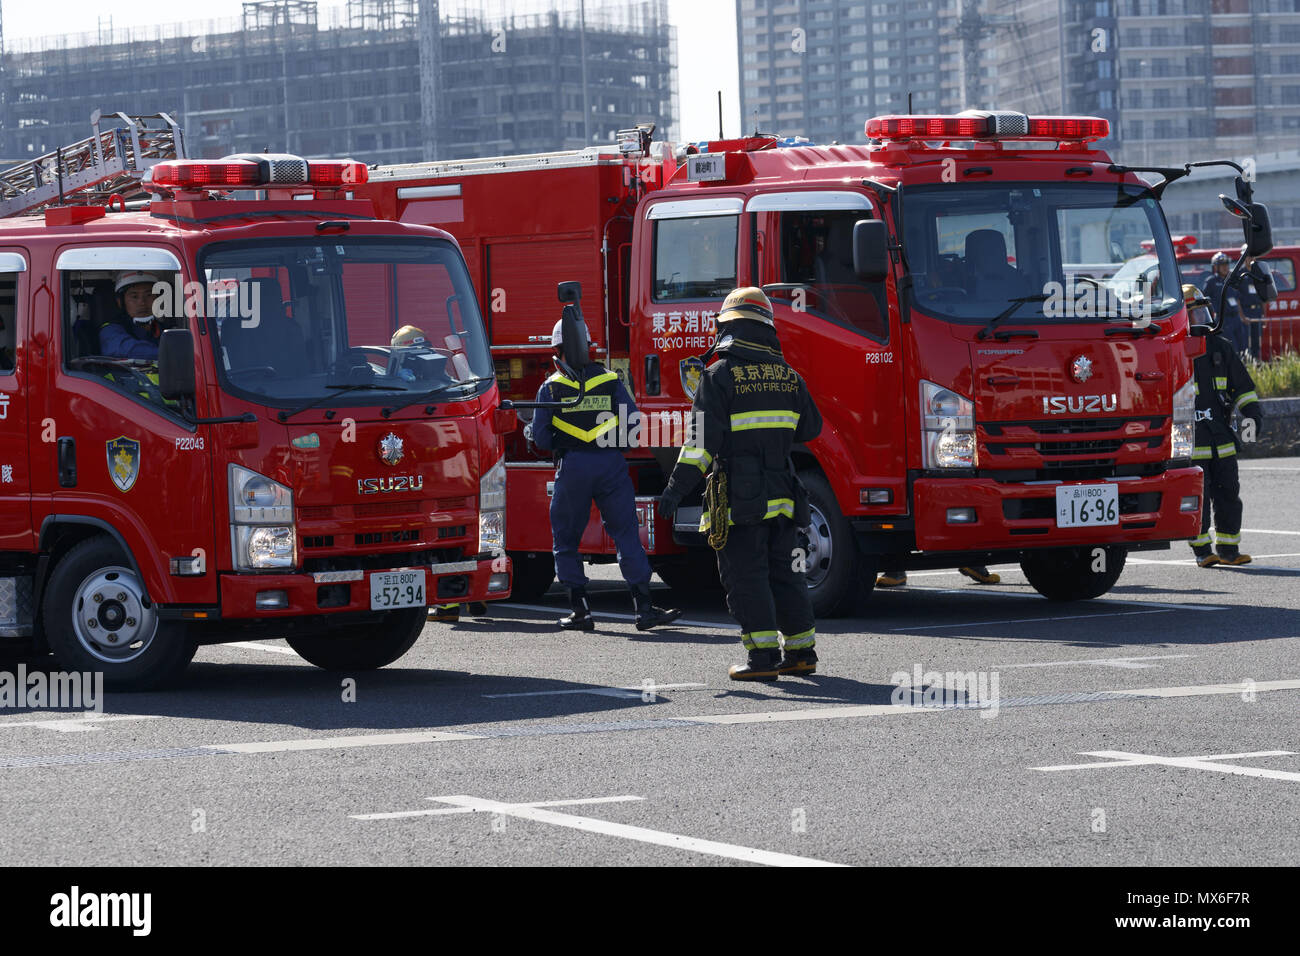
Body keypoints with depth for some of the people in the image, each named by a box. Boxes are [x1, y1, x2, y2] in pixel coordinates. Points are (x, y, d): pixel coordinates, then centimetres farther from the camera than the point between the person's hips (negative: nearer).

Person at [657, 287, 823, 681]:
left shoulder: (721, 375, -9)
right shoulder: (788, 375, 8)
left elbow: (704, 437, -14)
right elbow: (811, 427, 19)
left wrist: (678, 486, -13)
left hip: (739, 498, -5)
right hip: (782, 496, 6)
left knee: (745, 577, -2)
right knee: (785, 574, 14)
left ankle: (763, 656, -6)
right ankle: (801, 651, 17)